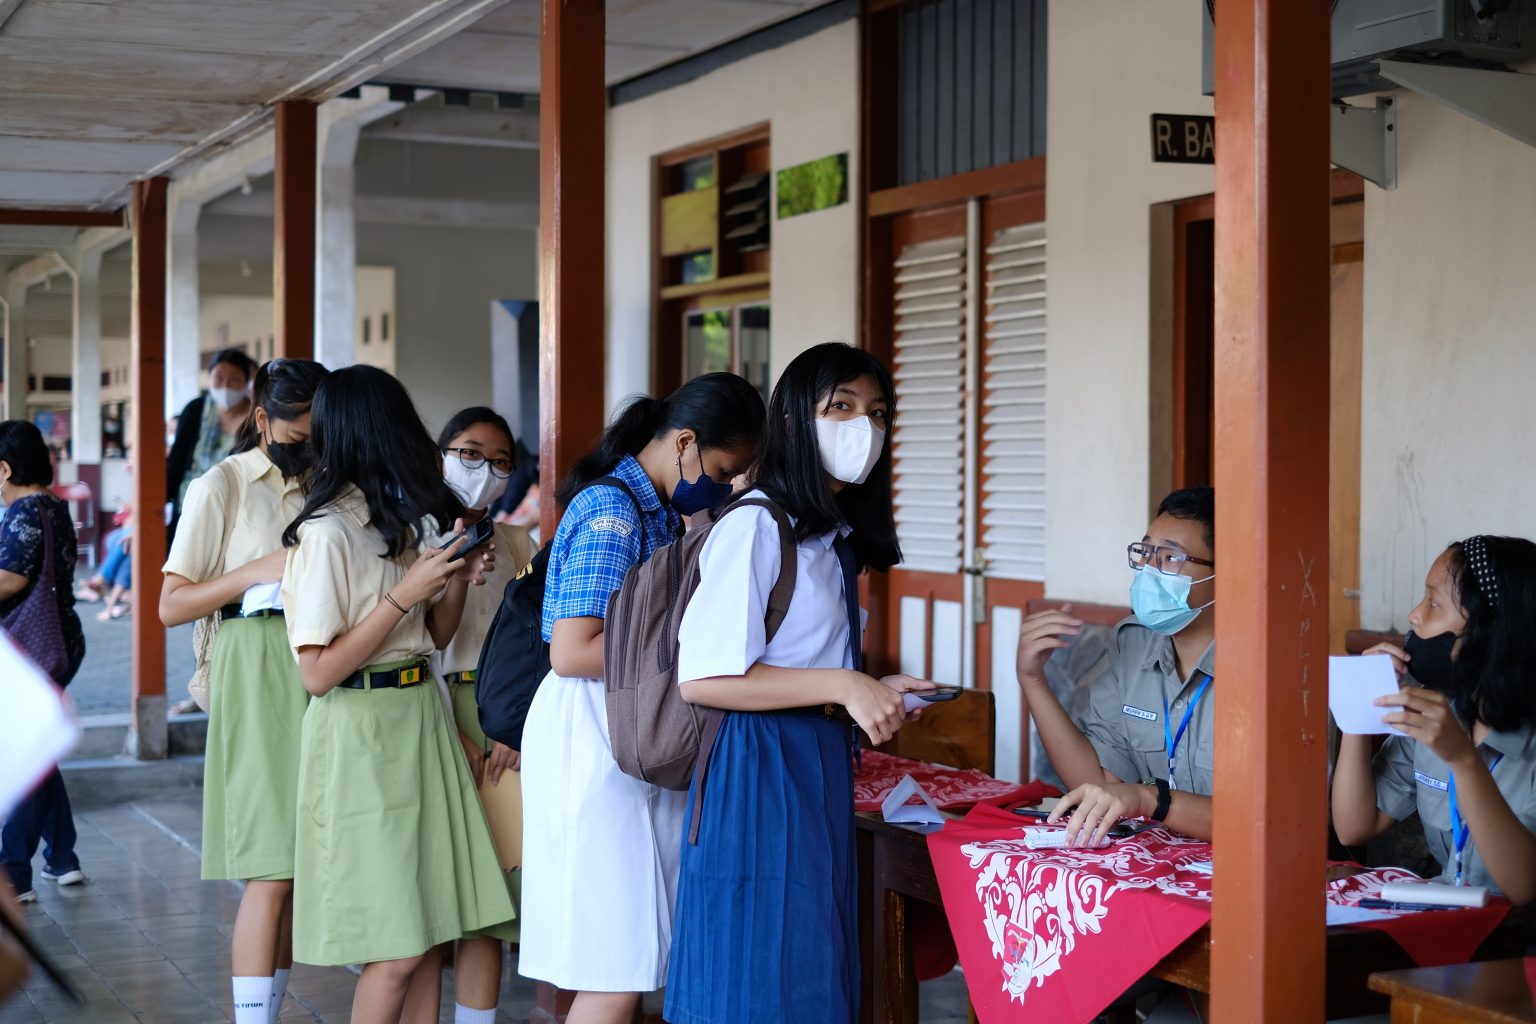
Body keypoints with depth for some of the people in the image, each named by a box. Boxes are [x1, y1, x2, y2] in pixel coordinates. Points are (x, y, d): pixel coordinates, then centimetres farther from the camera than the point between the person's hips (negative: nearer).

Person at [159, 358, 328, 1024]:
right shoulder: (221, 487, 1)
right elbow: (171, 605, -3)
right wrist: (258, 572, -14)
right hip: (259, 672, -5)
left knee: (298, 866, 4)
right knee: (272, 869, -10)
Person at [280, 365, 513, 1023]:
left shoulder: (407, 518, 10)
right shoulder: (327, 531, -14)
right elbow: (317, 673, -18)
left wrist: (458, 580, 0)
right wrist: (406, 593, -18)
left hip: (421, 719, 8)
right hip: (360, 732, -8)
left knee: (428, 936, 8)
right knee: (397, 951, -5)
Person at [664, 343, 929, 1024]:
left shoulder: (838, 538, 15)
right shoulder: (754, 528, -14)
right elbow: (702, 678, -22)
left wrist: (871, 694, 6)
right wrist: (844, 687, -21)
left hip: (822, 766, 9)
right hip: (760, 769, -9)